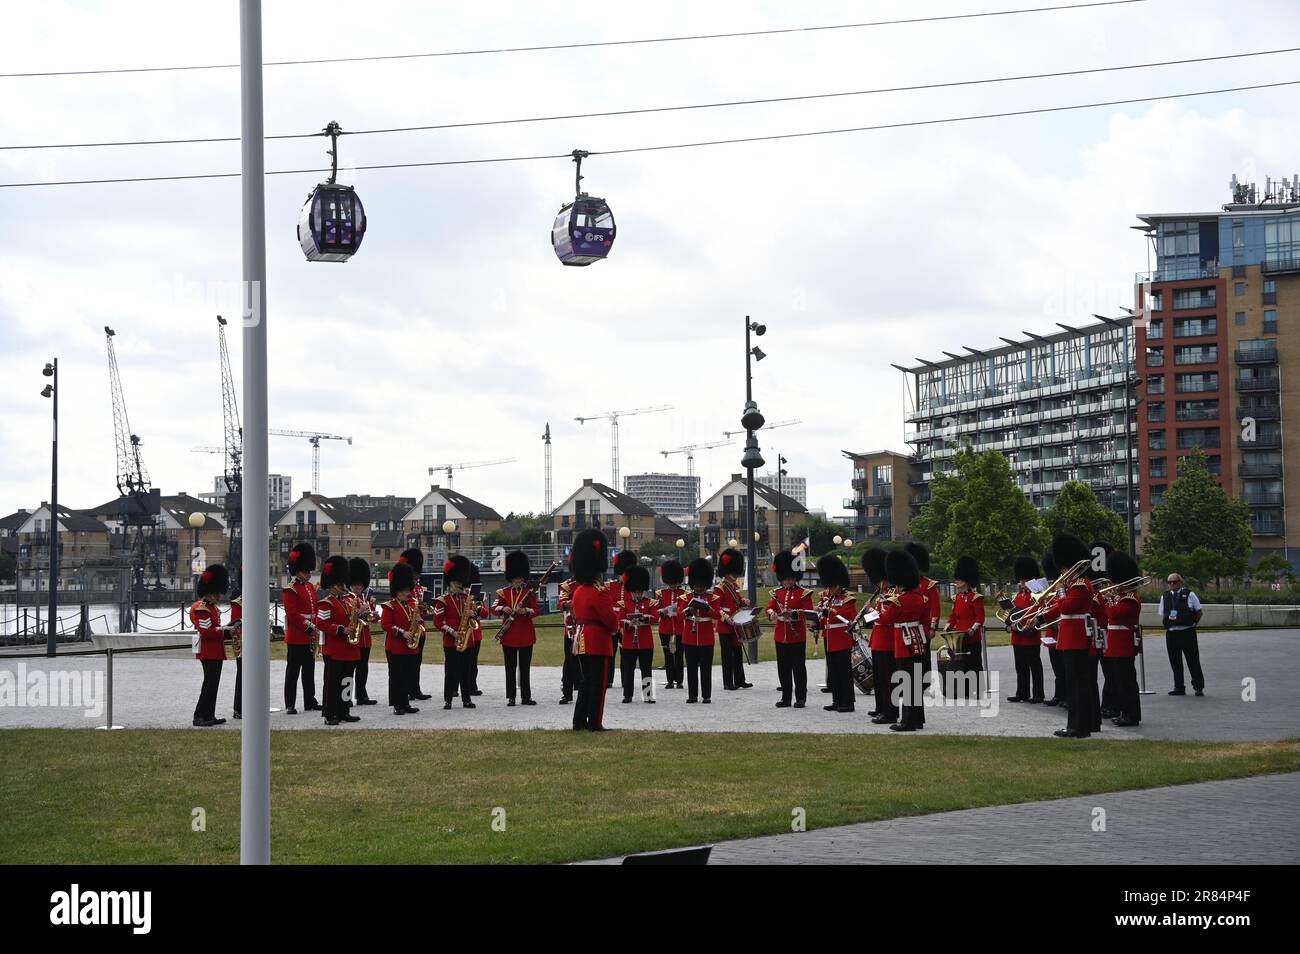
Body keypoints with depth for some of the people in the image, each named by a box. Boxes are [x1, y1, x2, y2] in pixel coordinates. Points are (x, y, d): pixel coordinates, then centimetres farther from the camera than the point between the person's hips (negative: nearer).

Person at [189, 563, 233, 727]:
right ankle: (199, 717, -11)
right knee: (210, 684, -11)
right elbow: (207, 632, -23)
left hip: (216, 653, 10)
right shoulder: (201, 609, -16)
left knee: (212, 684, 13)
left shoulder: (213, 607, 16)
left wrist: (226, 630, 5)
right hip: (208, 653, -10)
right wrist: (225, 630, -16)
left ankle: (209, 716, 19)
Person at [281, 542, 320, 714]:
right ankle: (290, 705, -1)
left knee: (309, 671, 13)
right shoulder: (290, 590, -10)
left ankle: (310, 702, 20)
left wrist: (315, 630, 3)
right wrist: (309, 628, -18)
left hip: (310, 637, 8)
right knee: (293, 671, -4)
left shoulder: (311, 588, 14)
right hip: (296, 638, -8)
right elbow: (292, 614, -17)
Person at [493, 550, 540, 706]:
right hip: (509, 635, 0)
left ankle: (526, 696, 10)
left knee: (525, 667, 4)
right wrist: (503, 608, -16)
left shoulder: (530, 592, 3)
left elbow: (537, 610, -2)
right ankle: (510, 697, 9)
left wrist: (526, 610, -22)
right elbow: (494, 608, 5)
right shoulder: (504, 592, 6)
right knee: (510, 667, 4)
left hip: (526, 635, 0)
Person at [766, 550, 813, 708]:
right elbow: (770, 606, 8)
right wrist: (771, 613, -15)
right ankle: (785, 697, 16)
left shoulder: (803, 593, -5)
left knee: (799, 667, 0)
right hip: (781, 636, 5)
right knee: (783, 668, 8)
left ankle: (801, 698, 7)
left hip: (797, 637, -5)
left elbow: (808, 613, -11)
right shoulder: (777, 592, 11)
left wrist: (793, 613, -26)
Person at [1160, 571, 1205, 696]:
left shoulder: (1189, 594, 1)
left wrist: (1193, 624, 4)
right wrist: (1166, 624, 4)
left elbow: (1199, 612, 8)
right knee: (1175, 662, 6)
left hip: (1187, 633, -3)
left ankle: (1198, 687, 7)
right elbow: (1162, 616, 17)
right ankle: (1179, 687, 15)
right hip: (1171, 633, 3)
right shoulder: (1164, 597, 10)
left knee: (1193, 661, 0)